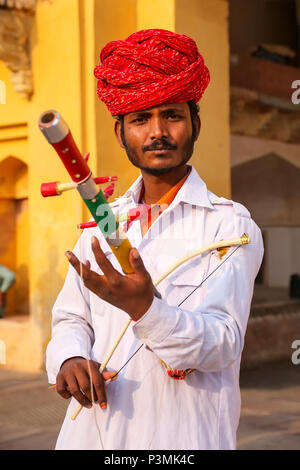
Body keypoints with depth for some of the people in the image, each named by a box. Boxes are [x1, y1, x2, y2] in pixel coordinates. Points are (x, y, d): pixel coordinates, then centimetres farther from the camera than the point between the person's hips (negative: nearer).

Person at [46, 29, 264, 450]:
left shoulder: (231, 225, -6)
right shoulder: (101, 223, 8)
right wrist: (70, 359, -11)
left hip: (182, 435, -4)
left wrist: (143, 307, -30)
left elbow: (223, 344, -15)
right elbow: (70, 317, 10)